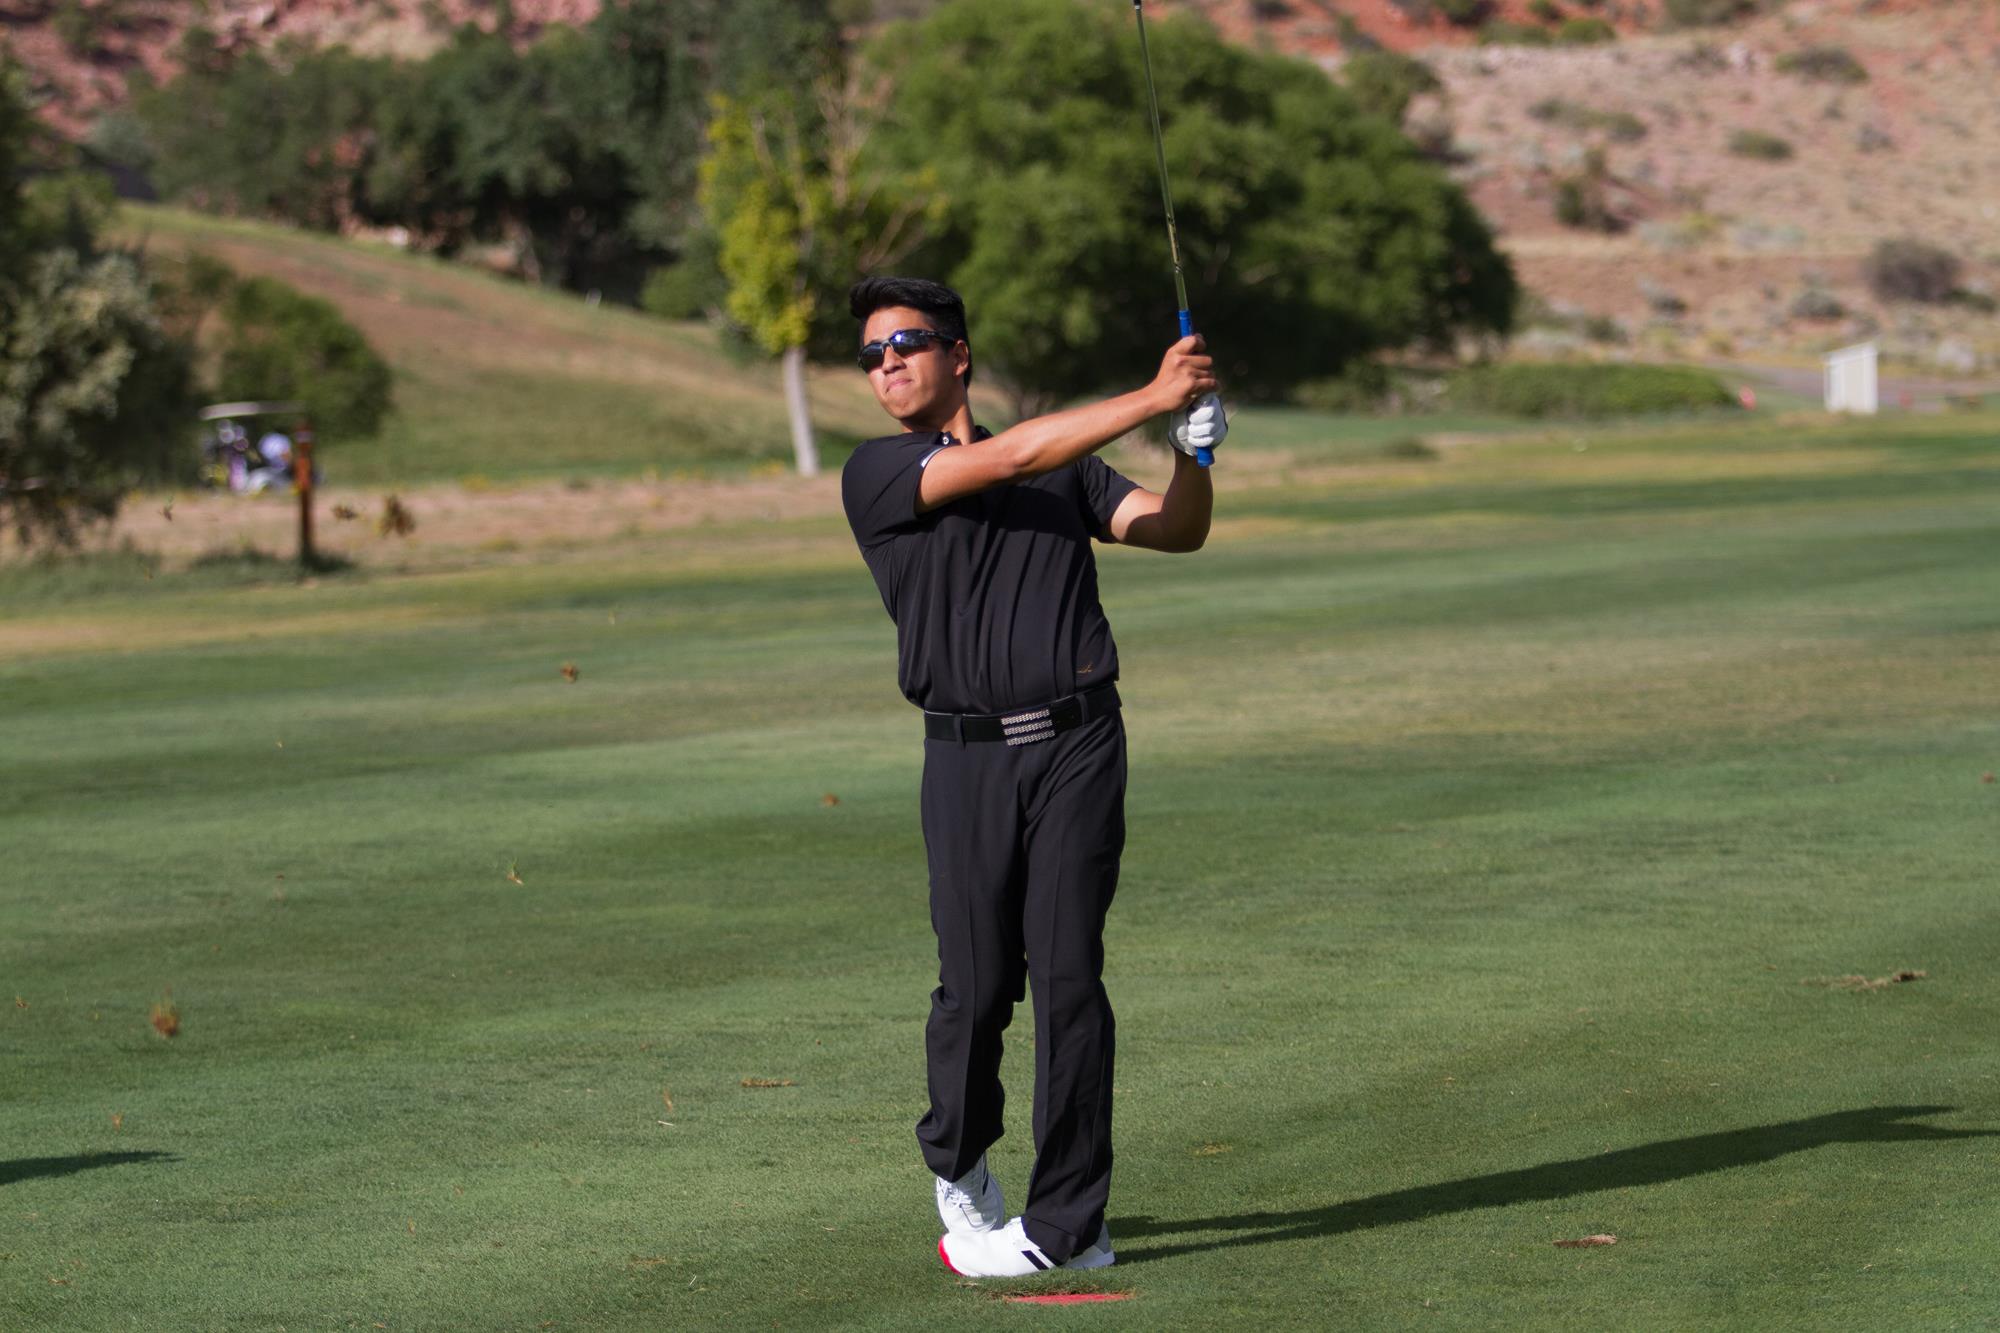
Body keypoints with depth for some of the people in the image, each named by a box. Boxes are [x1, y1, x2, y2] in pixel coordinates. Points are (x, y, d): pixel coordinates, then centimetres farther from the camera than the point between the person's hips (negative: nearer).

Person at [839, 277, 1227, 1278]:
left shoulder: (1068, 469, 17)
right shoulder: (876, 477, 3)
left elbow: (1176, 529, 12)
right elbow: (1011, 459, -10)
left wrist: (1191, 447, -8)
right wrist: (1152, 397, -10)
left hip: (1077, 744, 1)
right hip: (967, 753, -1)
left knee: (1068, 977, -6)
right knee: (976, 986, -1)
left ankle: (1065, 1225, -3)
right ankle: (956, 1160, 28)